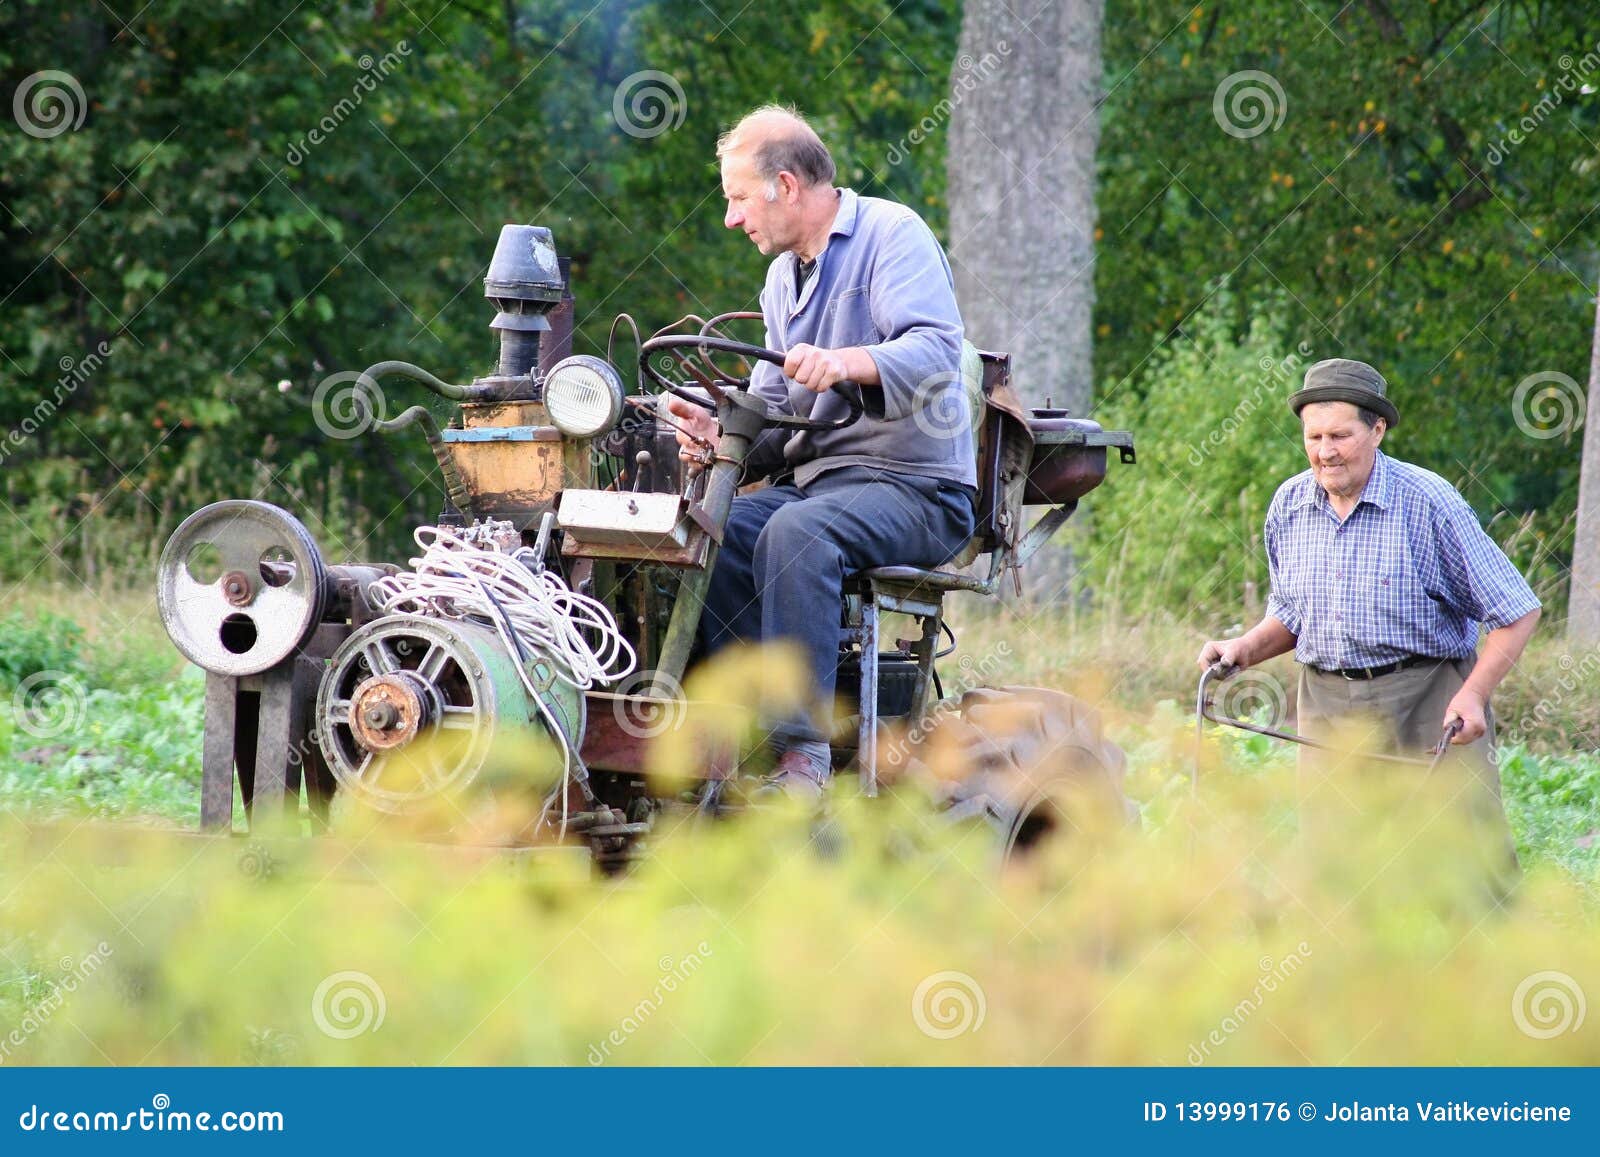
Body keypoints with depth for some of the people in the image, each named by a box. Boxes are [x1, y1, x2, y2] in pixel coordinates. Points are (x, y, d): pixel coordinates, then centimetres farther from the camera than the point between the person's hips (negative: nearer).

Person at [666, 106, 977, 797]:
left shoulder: (892, 234, -5)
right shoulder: (783, 277, 21)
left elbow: (936, 353, -21)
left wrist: (846, 363, -39)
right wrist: (721, 430, -4)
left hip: (915, 487, -7)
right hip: (811, 477, 7)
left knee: (794, 533, -35)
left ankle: (804, 752, -36)